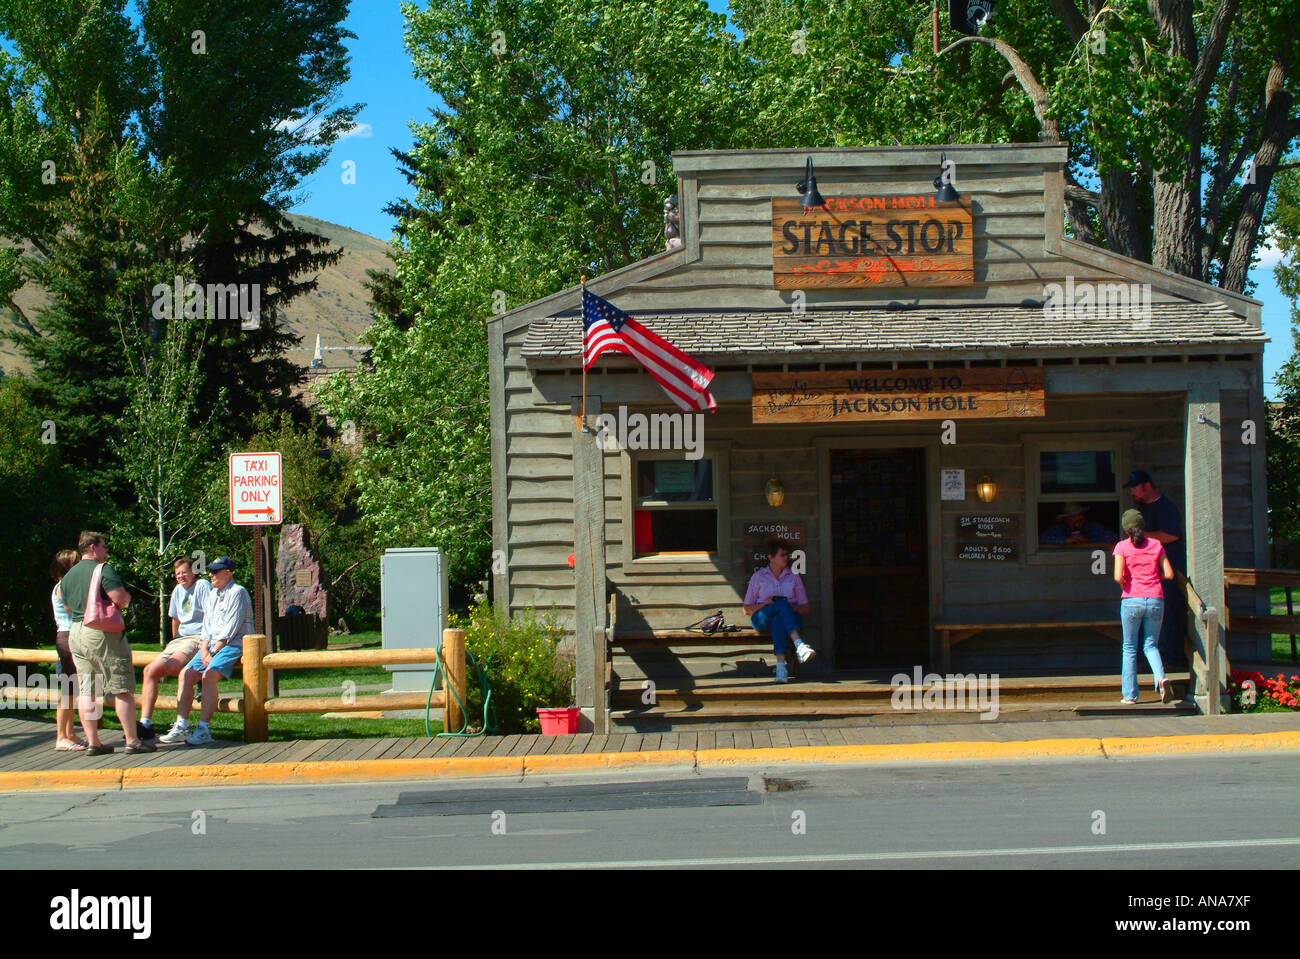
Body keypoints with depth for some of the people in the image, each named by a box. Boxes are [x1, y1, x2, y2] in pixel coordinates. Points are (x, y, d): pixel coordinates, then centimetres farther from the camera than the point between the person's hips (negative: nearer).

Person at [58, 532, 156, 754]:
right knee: (123, 689, -3)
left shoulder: (68, 575, 14)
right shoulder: (103, 569, -10)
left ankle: (93, 742, 8)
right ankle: (132, 740, -4)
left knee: (86, 691, 7)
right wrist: (127, 598, 3)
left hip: (76, 633, 8)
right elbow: (120, 598, -18)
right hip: (102, 634, -7)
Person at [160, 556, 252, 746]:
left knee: (209, 676, -29)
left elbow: (231, 629, -13)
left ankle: (203, 729, -29)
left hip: (232, 645, -8)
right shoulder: (212, 595, 21)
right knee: (186, 674, -10)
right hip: (212, 646, 8)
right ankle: (181, 726, -11)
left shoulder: (238, 593, -6)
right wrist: (204, 650, 0)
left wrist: (214, 651, -14)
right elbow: (207, 626, 17)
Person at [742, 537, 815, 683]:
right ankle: (799, 644, -57)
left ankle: (780, 665, -58)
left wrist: (792, 607, -6)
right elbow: (747, 610, 13)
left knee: (778, 620, -38)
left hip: (791, 616, 1)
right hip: (762, 618, -1)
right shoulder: (758, 577, 17)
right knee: (781, 603, -36)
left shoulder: (793, 578, 21)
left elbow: (806, 608, 18)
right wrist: (764, 604, -8)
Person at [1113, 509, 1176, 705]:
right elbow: (1169, 574, 6)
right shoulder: (1156, 544, 7)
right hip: (1156, 600, 2)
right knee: (1150, 645, 13)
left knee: (1129, 648, 9)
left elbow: (1118, 576, -12)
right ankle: (1161, 678, -14)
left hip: (1131, 600, -2)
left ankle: (1130, 694, 8)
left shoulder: (1122, 546, -2)